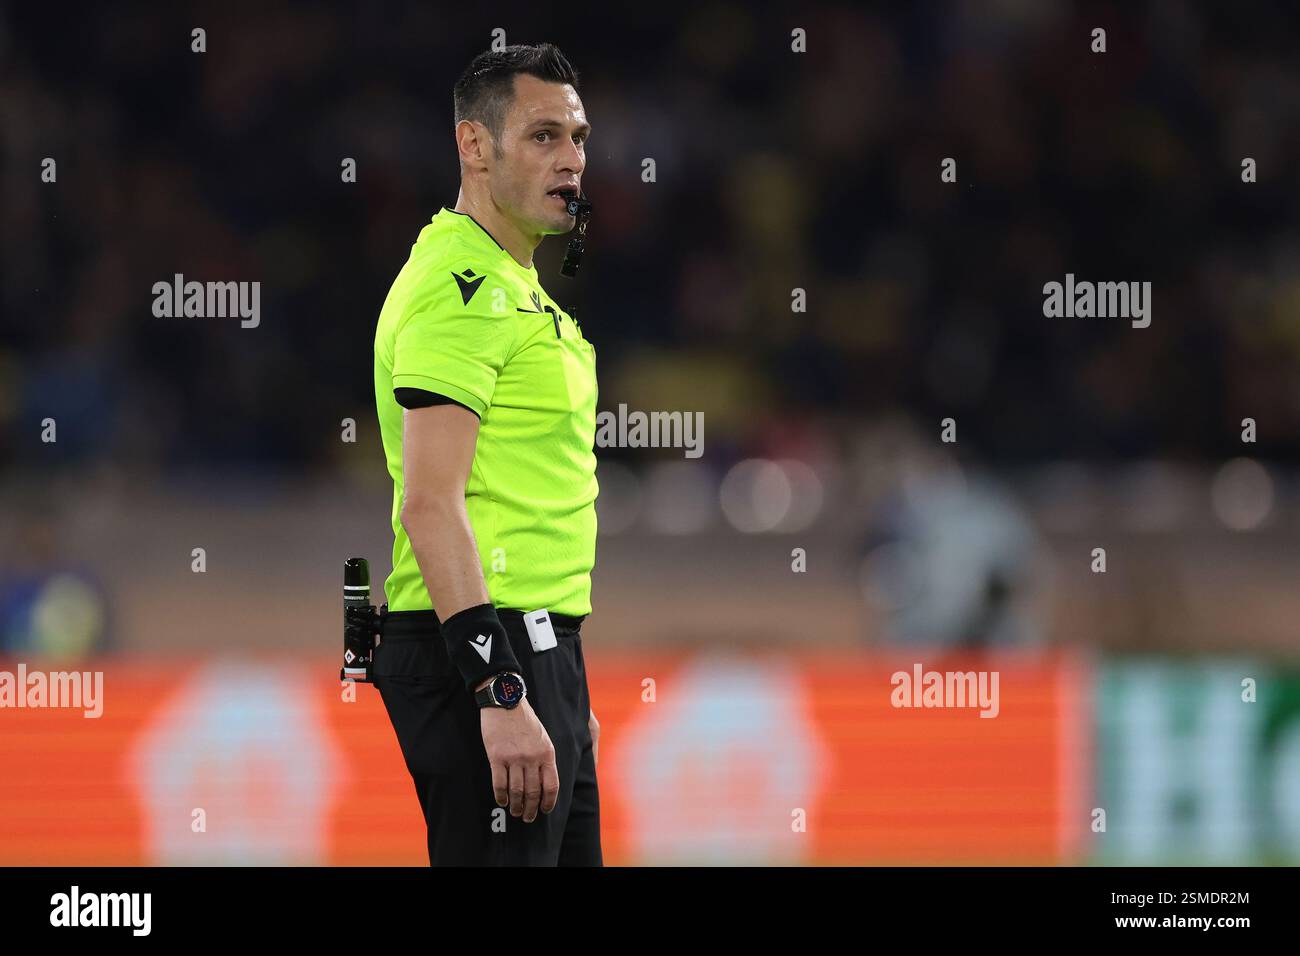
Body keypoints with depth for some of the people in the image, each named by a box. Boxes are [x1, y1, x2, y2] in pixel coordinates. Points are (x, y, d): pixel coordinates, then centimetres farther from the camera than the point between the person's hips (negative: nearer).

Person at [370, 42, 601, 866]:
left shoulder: (518, 291, 20)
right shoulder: (460, 288, -13)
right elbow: (431, 503, -22)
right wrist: (500, 694, -28)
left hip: (536, 651, 10)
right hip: (484, 658, -10)